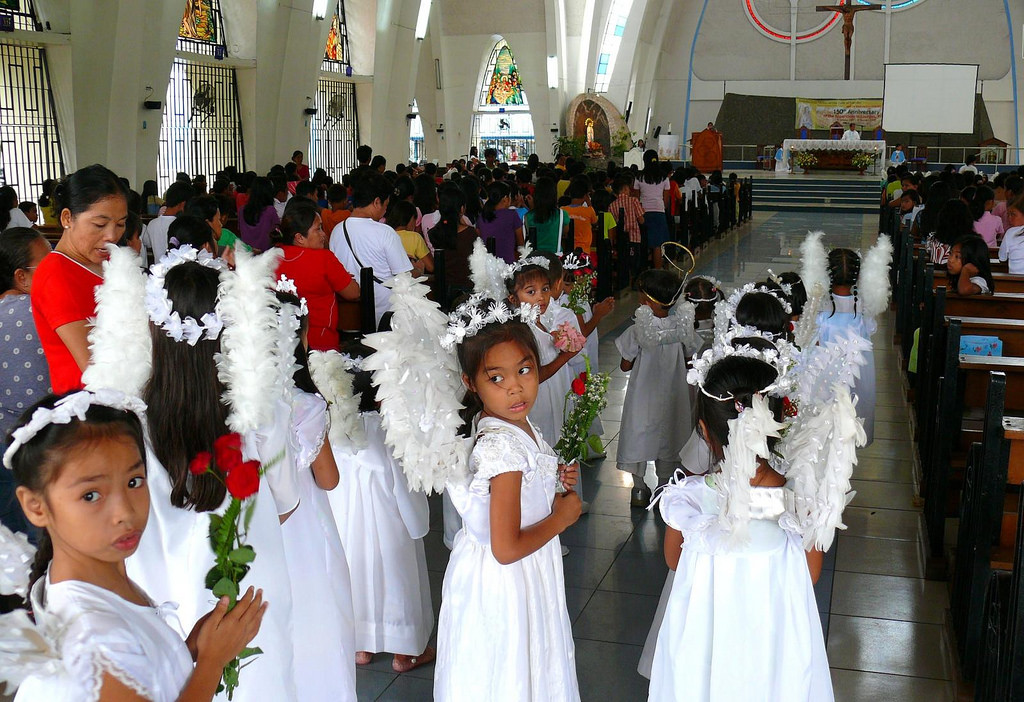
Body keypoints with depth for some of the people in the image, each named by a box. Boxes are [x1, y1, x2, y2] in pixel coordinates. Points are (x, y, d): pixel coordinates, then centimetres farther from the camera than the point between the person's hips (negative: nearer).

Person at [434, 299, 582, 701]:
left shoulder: (517, 423, -4)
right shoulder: (504, 446, -31)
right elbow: (506, 549, -30)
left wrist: (551, 482, 0)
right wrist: (561, 517, -17)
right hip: (506, 586, -9)